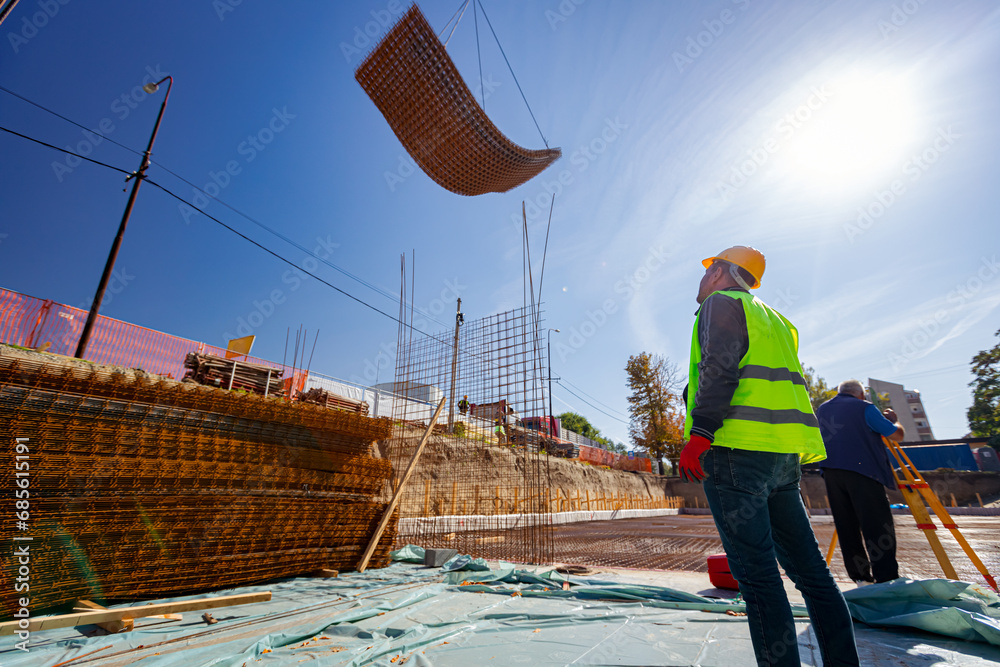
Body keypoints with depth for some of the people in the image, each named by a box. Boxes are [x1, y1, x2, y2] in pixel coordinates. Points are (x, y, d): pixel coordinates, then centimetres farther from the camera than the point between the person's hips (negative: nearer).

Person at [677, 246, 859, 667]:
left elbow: (720, 367, -14)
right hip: (785, 453, 9)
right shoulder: (773, 318, 27)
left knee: (755, 569, -6)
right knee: (808, 567, 13)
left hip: (736, 447, -9)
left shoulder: (721, 302, 2)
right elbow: (783, 388, 25)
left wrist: (700, 432, -19)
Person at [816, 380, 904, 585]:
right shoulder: (865, 408, 2)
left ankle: (862, 579, 11)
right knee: (880, 528, -3)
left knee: (846, 529, 8)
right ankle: (887, 582, -7)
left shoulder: (822, 410, 18)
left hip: (831, 473, 5)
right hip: (862, 472, -4)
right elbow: (897, 435, 4)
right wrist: (892, 420, 23)